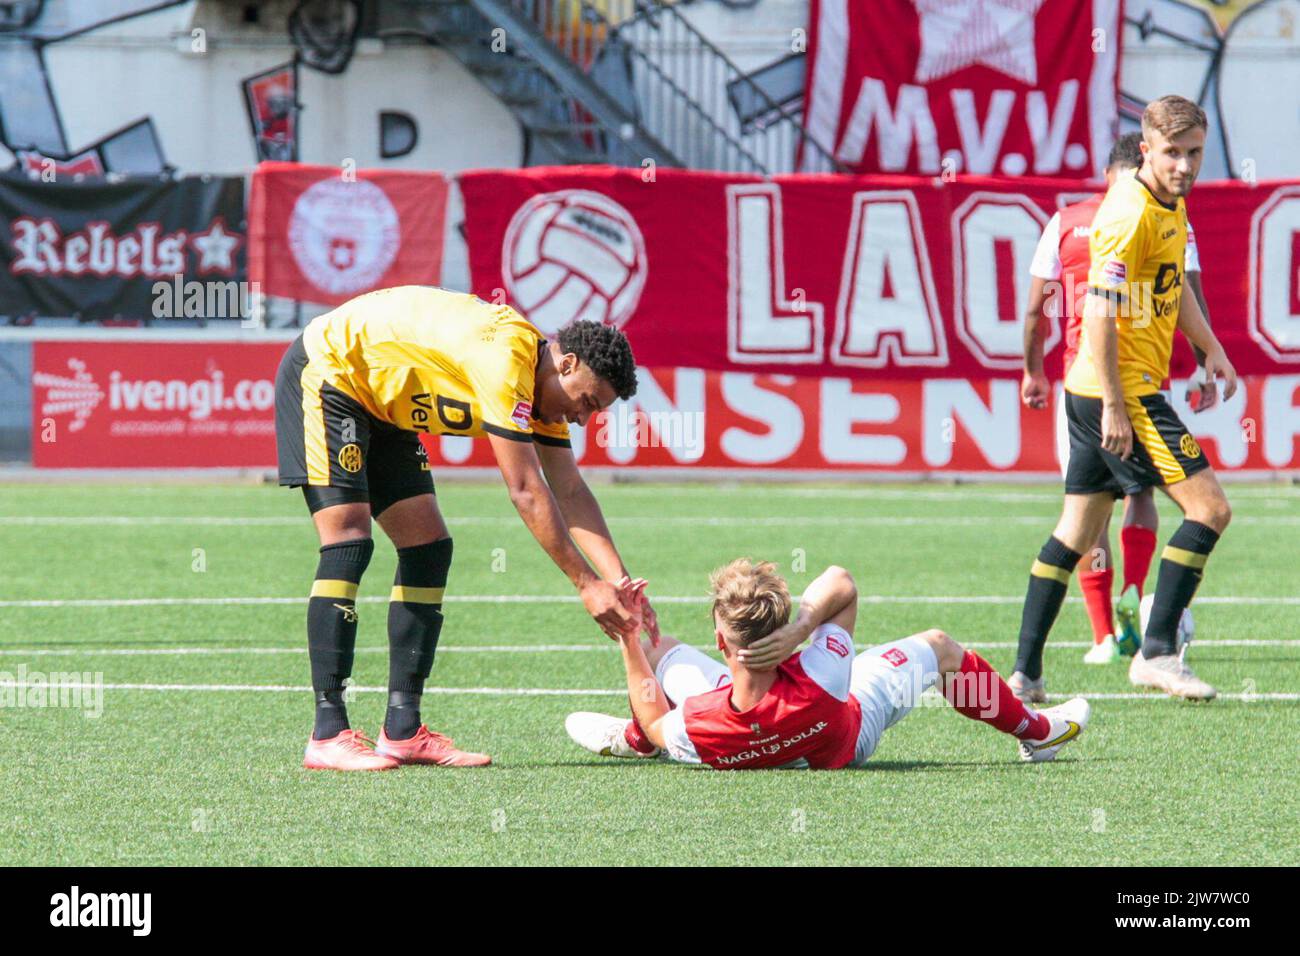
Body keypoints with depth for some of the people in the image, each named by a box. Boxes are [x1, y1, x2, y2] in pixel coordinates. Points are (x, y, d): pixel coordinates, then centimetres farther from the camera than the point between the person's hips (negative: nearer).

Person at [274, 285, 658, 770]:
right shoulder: (506, 358, -29)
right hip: (325, 374, -10)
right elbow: (526, 492, -28)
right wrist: (587, 583, -23)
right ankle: (328, 736, -22)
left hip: (380, 410, 10)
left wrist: (620, 585, -7)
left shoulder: (543, 384, 1)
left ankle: (402, 731, 3)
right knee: (348, 542, -20)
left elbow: (570, 492, 3)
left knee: (428, 547, 3)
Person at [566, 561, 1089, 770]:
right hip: (852, 739, -1)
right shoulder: (818, 684, -49)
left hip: (741, 750, 1)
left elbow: (656, 724, -18)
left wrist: (630, 643, -17)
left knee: (662, 652, 19)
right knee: (936, 646, 20)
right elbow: (840, 583, -34)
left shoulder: (695, 728, -46)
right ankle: (1035, 731, 45)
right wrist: (802, 627, -50)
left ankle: (626, 739, 51)